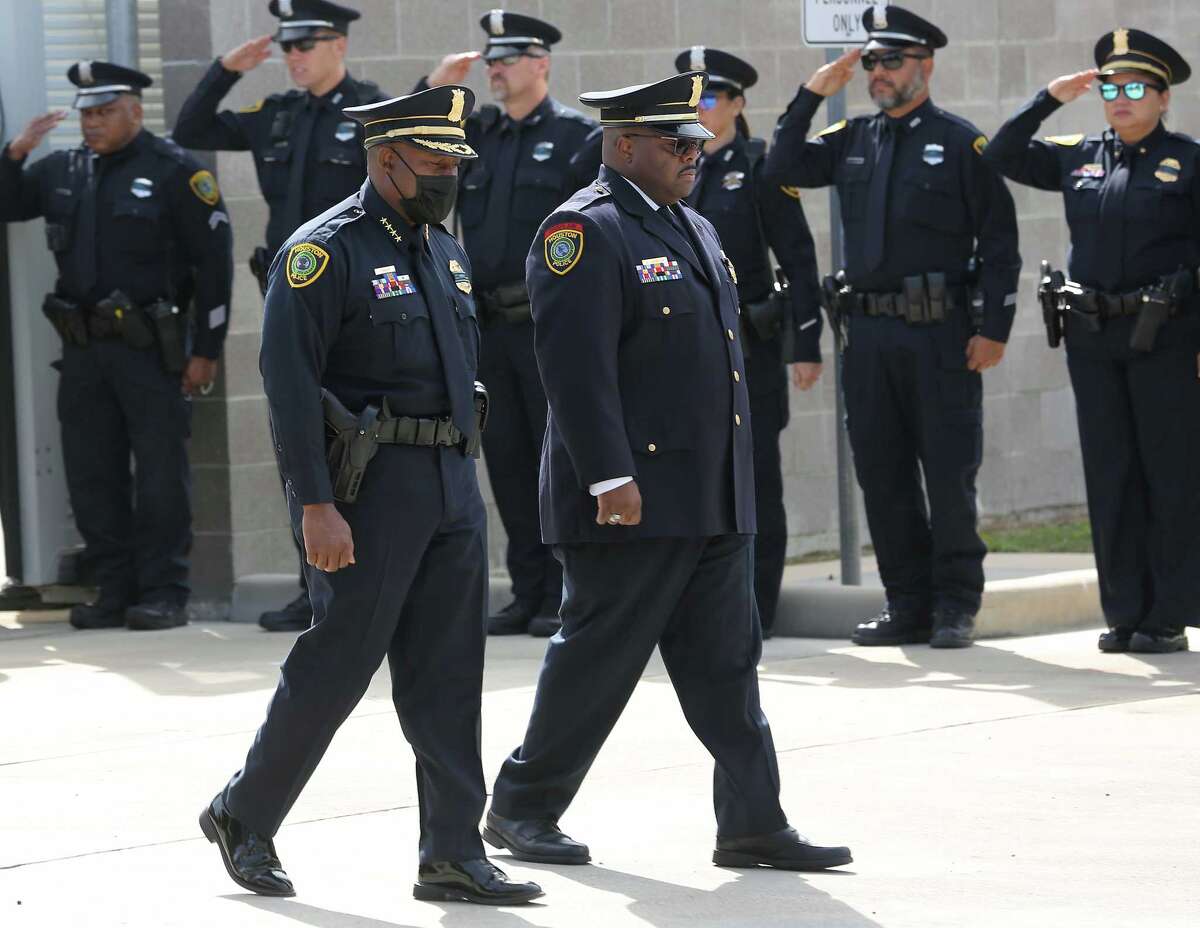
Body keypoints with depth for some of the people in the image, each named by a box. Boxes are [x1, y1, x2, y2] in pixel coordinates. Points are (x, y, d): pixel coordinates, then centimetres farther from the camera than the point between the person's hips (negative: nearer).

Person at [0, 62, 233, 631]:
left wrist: (206, 350, -10)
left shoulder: (173, 172, -5)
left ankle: (164, 593, 2)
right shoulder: (63, 172, 12)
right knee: (92, 476, 7)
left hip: (150, 348, -6)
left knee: (160, 474, -3)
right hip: (83, 349, 6)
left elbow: (214, 262, -7)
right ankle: (115, 592, 15)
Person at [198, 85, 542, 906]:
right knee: (338, 663, -3)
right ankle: (245, 819, 13)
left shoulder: (446, 250, 15)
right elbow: (289, 383, -16)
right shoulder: (325, 252, -10)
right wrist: (316, 505, -20)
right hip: (370, 486, -7)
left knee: (448, 674, 4)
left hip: (453, 487, 7)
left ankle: (454, 853, 6)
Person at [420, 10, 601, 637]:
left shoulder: (579, 134, -3)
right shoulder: (476, 134, 14)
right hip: (491, 323, 6)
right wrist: (434, 87, 6)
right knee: (507, 461, 8)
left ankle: (562, 599, 2)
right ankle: (528, 593, 15)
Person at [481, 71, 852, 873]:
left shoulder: (694, 229, 18)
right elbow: (576, 367, -19)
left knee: (726, 663, 5)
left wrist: (737, 482, 22)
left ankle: (754, 824, 5)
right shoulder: (584, 232, -11)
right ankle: (522, 810, 13)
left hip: (716, 502, 8)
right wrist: (609, 477, -24)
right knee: (599, 657, 0)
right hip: (633, 496, -8)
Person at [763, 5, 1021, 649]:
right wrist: (811, 95, 2)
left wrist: (994, 328, -10)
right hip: (868, 333, 5)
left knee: (950, 474, -2)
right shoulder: (852, 141, 13)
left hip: (941, 335, -5)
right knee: (882, 475, 7)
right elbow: (782, 170, 9)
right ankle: (907, 603, 15)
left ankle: (955, 607, 6)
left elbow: (999, 241, -4)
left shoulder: (961, 143, -2)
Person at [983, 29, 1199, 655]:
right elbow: (1003, 157, 13)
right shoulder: (1079, 158, 11)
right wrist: (1050, 99, 3)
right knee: (1110, 478, 6)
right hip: (1093, 338, 5)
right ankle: (1126, 614, 11)